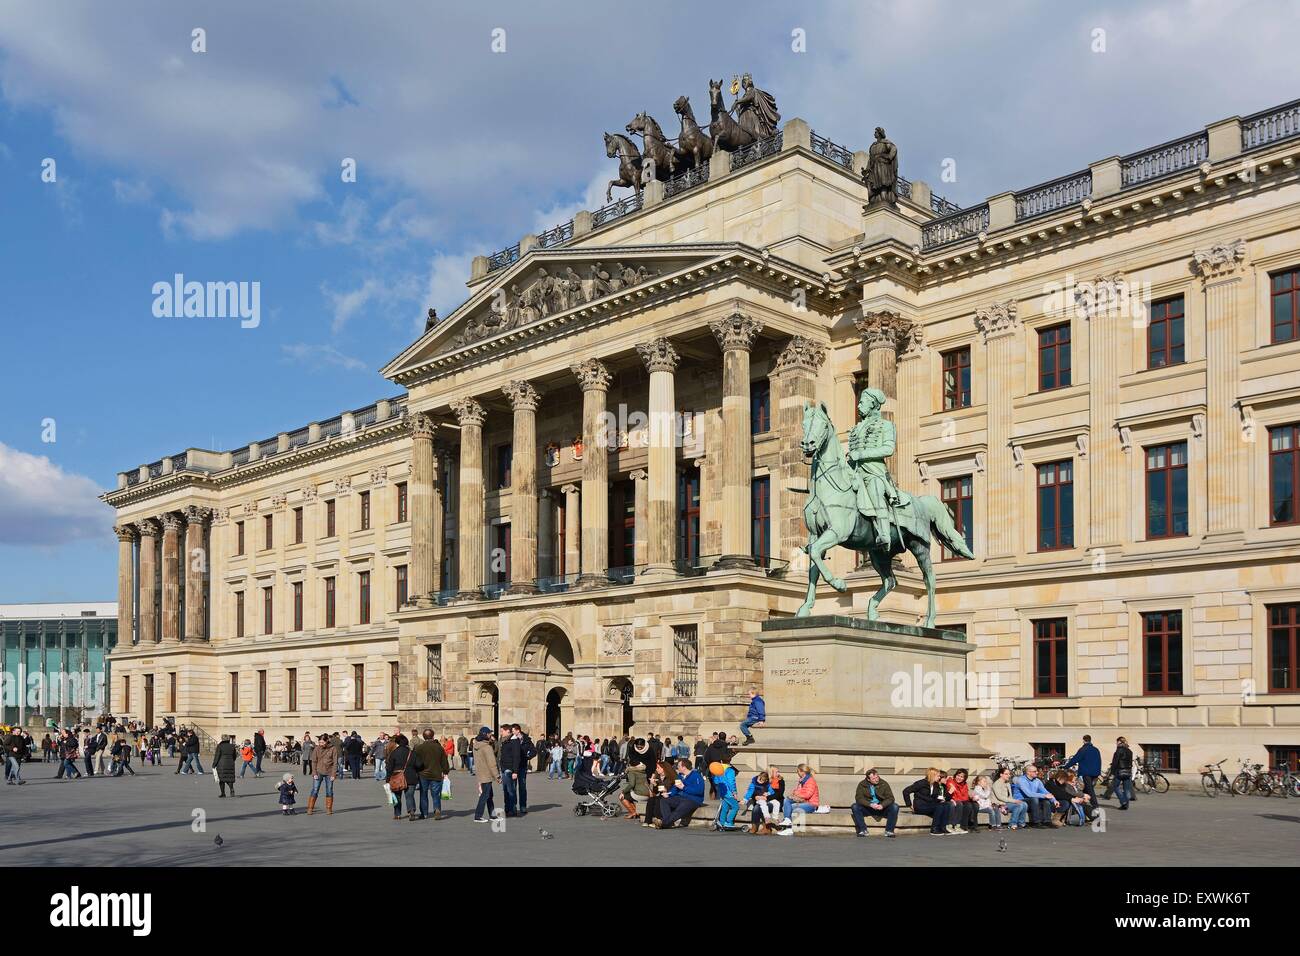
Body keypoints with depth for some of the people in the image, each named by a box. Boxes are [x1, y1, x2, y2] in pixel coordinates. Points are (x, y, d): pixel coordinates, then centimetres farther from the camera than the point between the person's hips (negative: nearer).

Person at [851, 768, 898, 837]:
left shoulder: (884, 784, -5)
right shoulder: (862, 784, -6)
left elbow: (890, 798, -9)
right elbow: (859, 798, -14)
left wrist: (882, 805, -29)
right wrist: (870, 805, -30)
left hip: (882, 808, 0)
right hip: (867, 809, 0)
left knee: (894, 807, -26)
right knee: (854, 807, -27)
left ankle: (889, 831, -15)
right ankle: (863, 830, -16)